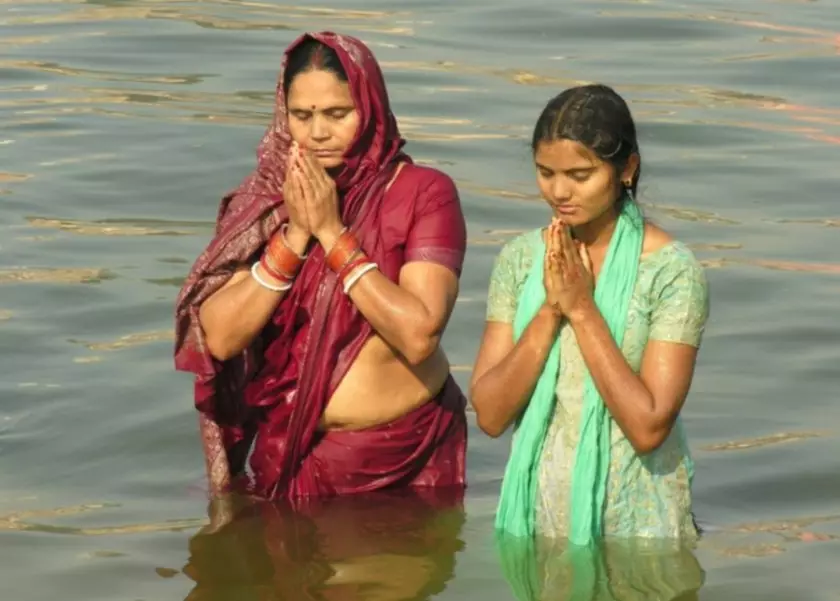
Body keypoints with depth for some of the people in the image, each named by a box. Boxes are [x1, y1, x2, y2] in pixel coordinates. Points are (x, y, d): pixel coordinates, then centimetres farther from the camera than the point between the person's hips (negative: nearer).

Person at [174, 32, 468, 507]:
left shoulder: (422, 193, -11)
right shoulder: (266, 198, 0)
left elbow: (418, 335, -23)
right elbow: (220, 337, -10)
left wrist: (333, 233, -21)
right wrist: (294, 235, -18)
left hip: (403, 454, -3)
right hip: (290, 454, 3)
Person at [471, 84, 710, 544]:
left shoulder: (671, 271, -12)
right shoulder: (520, 260, 0)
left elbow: (649, 426, -19)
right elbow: (489, 414, -5)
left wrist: (583, 308, -19)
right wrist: (550, 310, -16)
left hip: (635, 522, -3)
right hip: (536, 517, 3)